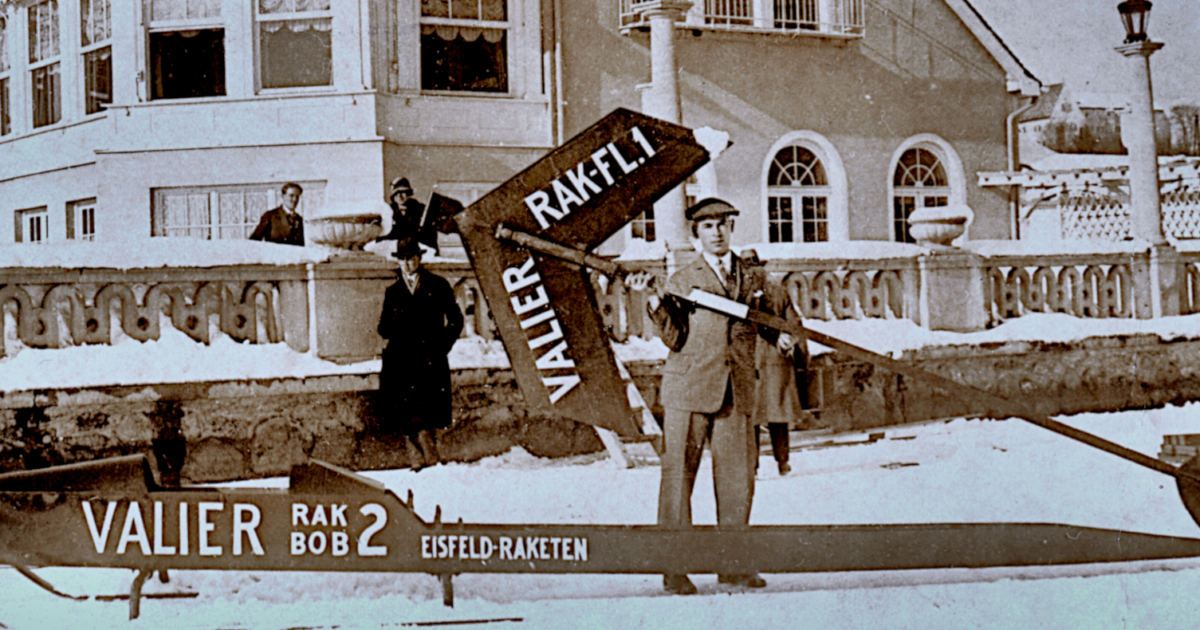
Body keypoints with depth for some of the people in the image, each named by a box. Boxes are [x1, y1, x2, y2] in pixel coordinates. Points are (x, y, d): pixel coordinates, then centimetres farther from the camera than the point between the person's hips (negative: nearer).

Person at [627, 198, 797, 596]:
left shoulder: (755, 278, 15)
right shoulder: (681, 281, 6)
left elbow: (765, 322, 25)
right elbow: (675, 339, -3)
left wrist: (780, 336, 2)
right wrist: (655, 303, -18)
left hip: (737, 394, 3)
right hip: (688, 389, -3)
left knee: (738, 477, 4)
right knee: (679, 474, -2)